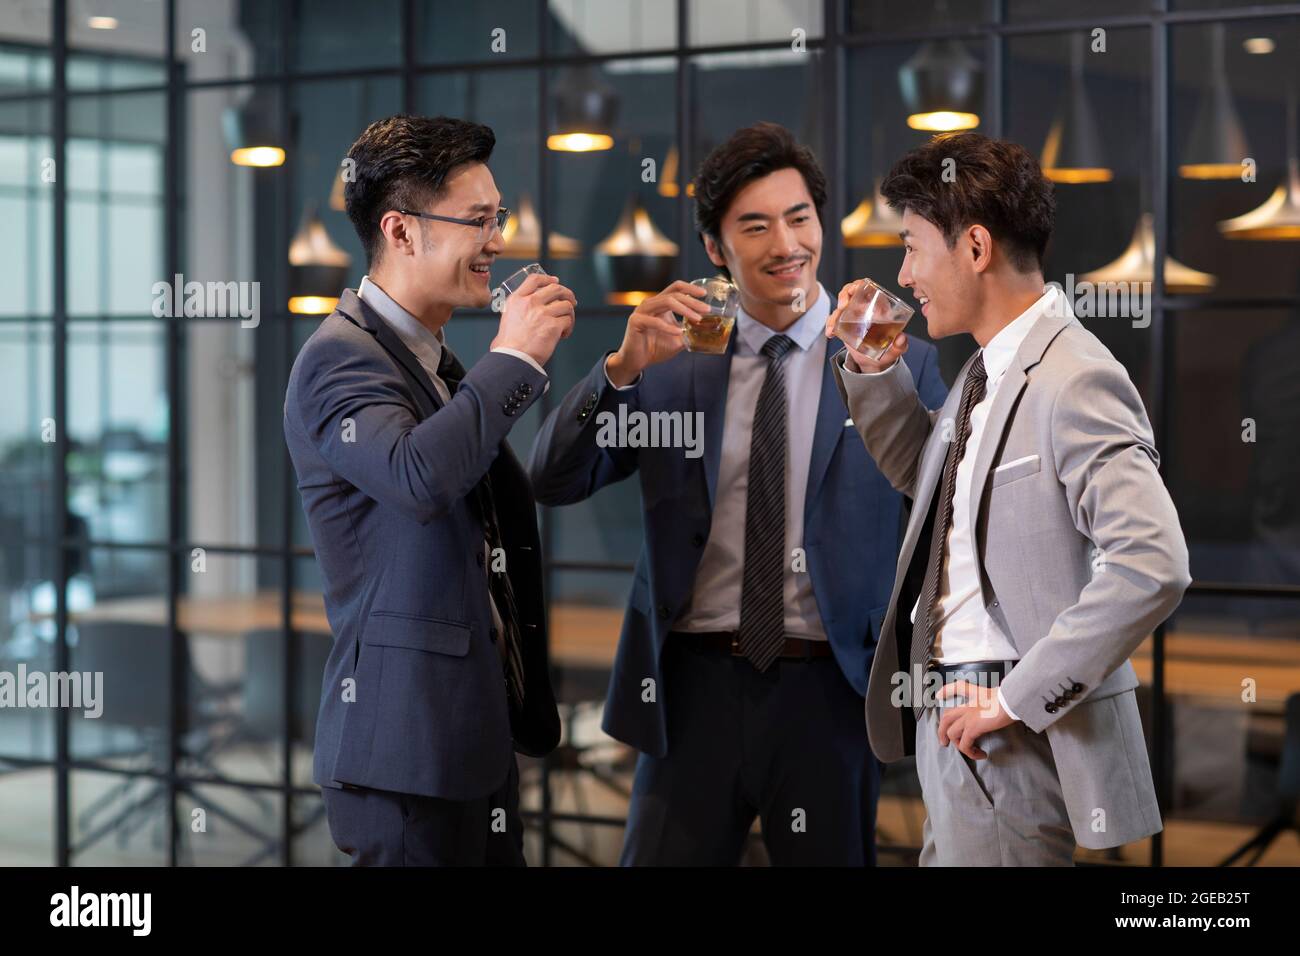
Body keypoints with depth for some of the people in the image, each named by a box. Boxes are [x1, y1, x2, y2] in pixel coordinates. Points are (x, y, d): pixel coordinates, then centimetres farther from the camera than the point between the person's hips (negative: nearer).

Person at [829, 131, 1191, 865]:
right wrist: (875, 372, 11)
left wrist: (1017, 698, -23)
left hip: (1014, 739, -9)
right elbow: (926, 475, 28)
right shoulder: (990, 371, 10)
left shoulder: (1073, 380, -18)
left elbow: (1152, 566, -27)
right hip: (952, 720, 9)